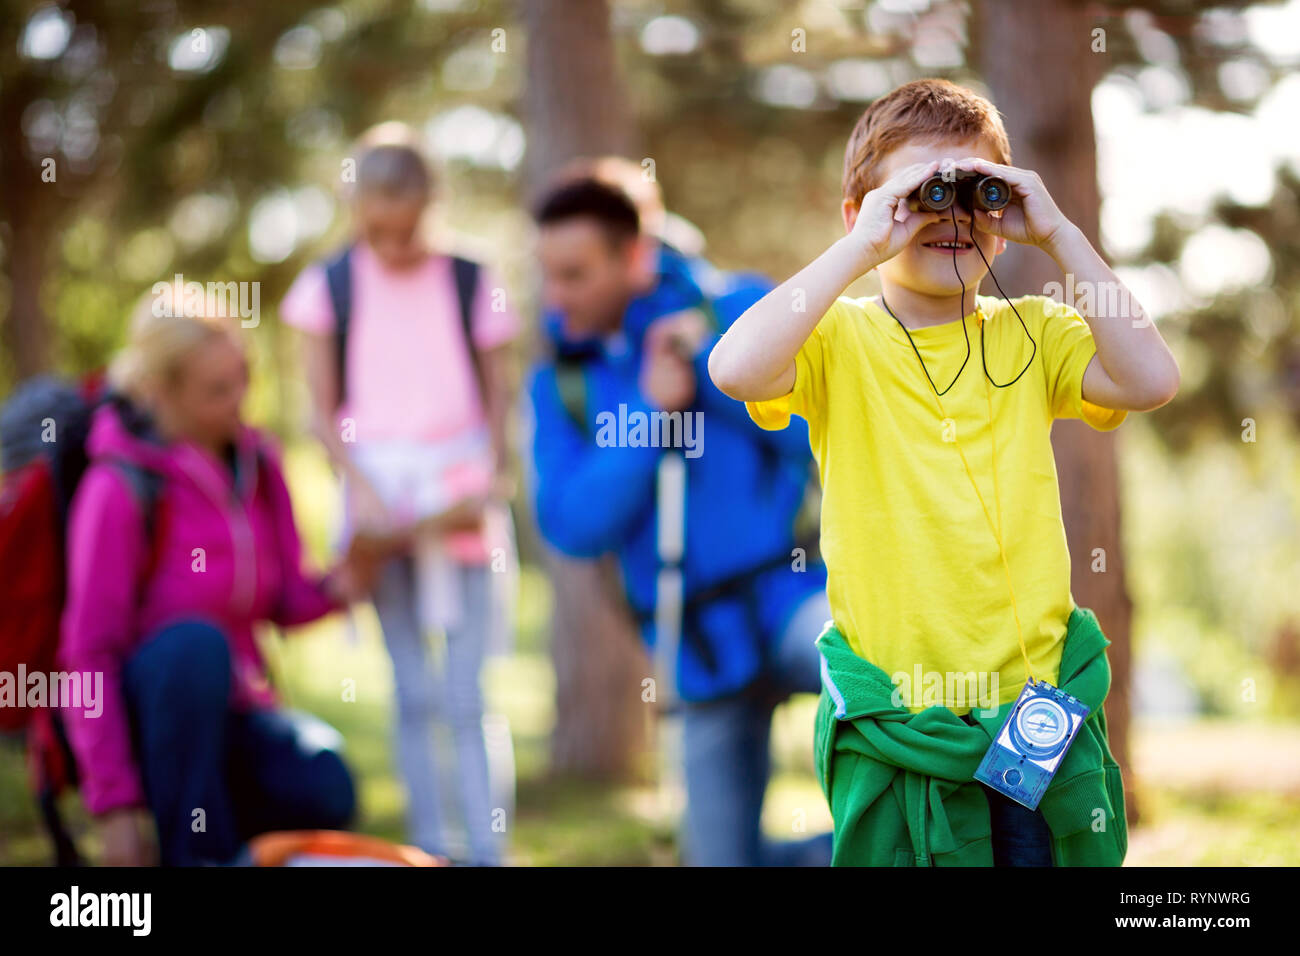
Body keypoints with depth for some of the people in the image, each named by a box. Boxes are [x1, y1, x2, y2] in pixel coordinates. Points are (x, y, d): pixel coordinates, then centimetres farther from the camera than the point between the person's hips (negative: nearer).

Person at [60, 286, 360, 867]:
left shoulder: (256, 464, 2)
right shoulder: (121, 487, -17)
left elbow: (283, 603, 8)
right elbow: (90, 651, -17)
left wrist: (335, 587, -16)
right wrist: (112, 802, -22)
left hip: (227, 711, 5)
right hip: (143, 709, -5)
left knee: (324, 791, -25)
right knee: (197, 643, -37)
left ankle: (223, 828, 8)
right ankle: (193, 853, -24)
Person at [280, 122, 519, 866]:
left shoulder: (473, 285, 3)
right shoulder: (331, 287, 3)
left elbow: (500, 400, 6)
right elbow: (323, 411, 4)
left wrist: (494, 482, -9)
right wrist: (362, 490, -9)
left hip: (463, 494, -1)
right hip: (379, 495, 1)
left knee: (467, 695, -4)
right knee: (414, 693, 3)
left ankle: (488, 849, -1)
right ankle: (430, 848, 9)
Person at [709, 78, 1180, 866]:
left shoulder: (1032, 335, 7)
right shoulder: (839, 338, -2)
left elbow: (1151, 381, -9)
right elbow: (736, 369, -23)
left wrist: (1060, 235, -8)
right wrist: (864, 249, -20)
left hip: (1042, 699, 3)